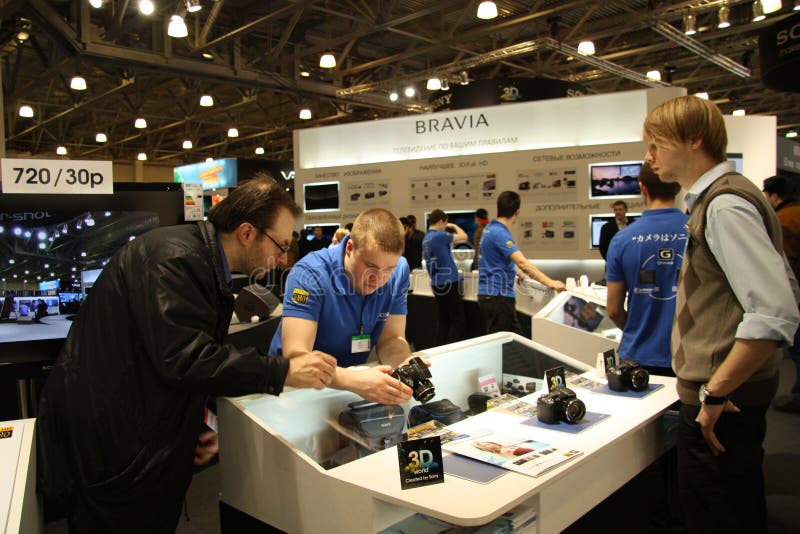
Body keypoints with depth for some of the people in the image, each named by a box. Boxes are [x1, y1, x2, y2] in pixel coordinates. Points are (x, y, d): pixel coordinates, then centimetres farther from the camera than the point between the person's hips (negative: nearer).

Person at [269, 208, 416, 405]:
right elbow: (294, 356, -30)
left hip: (356, 372, 4)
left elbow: (391, 339, -6)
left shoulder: (398, 271, -8)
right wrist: (354, 381, -46)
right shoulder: (310, 273, -23)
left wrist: (404, 365, -30)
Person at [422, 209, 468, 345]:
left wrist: (449, 244, 17)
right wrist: (454, 226, 7)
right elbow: (463, 236, -8)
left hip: (436, 284, 9)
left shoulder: (426, 239, 11)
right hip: (448, 283, -9)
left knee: (443, 320, 12)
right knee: (459, 321, -3)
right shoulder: (439, 236, -15)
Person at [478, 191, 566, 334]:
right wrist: (549, 282, -34)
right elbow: (522, 262, -32)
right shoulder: (500, 233, -20)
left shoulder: (489, 229, 12)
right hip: (497, 297, -10)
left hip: (489, 294, 10)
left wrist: (515, 273, 44)